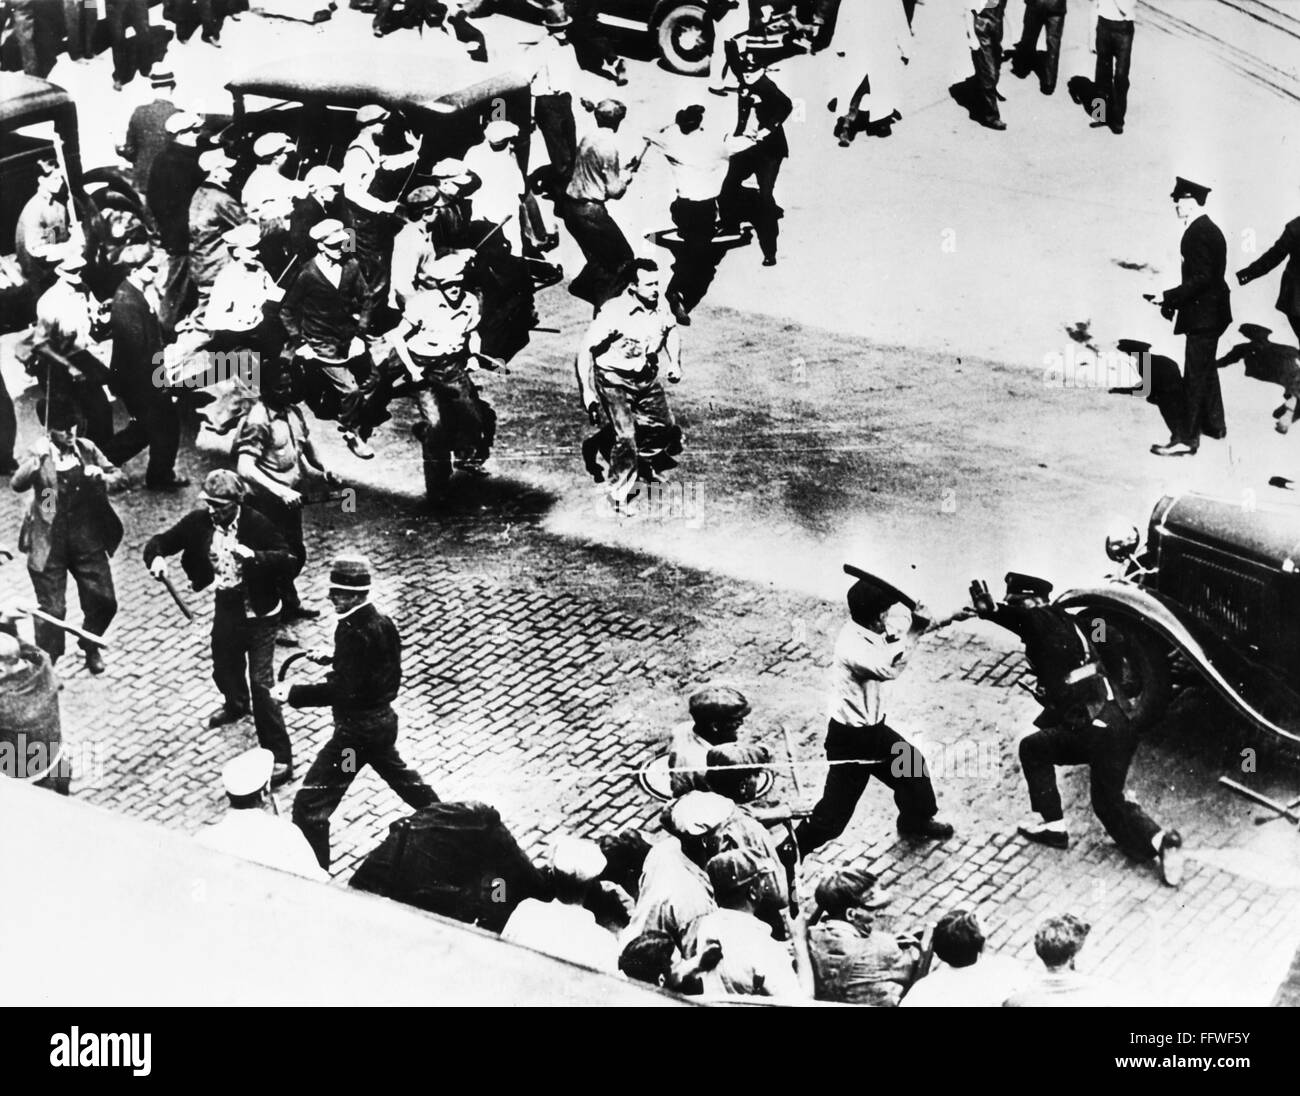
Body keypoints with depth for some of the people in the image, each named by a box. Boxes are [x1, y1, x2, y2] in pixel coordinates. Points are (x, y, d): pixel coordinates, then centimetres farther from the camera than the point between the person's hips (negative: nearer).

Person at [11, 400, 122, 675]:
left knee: (104, 601, 6)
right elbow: (17, 484, -23)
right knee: (52, 610, 1)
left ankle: (90, 647, 33)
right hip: (50, 546, -3)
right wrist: (36, 460, -40)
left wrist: (102, 475, -18)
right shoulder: (38, 454, -7)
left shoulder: (88, 449, 1)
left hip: (88, 541, 3)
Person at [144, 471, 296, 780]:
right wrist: (156, 557, -25)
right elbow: (159, 541, -2)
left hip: (257, 612, -6)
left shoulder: (255, 523, -20)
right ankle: (236, 705, 62)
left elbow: (288, 559, -24)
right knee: (224, 669, 27)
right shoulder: (199, 522, -8)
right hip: (225, 607, 6)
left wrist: (253, 556, -39)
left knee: (261, 684, -11)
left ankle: (280, 757, -5)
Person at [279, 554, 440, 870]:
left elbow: (343, 689, -28)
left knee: (310, 803, -6)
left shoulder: (352, 631, -23)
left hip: (356, 729, -9)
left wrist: (293, 693, -27)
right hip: (383, 721, 9)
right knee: (399, 775, 36)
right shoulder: (383, 623, 1)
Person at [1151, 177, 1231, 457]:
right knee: (1206, 369, 23)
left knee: (1195, 376, -8)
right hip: (1211, 311, 11)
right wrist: (1175, 298, 10)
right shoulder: (1209, 229, 11)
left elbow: (1202, 277, -25)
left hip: (1202, 315, -11)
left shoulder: (1198, 233, -20)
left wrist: (1171, 297, -22)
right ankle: (1214, 423, 36)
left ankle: (1187, 439, -7)